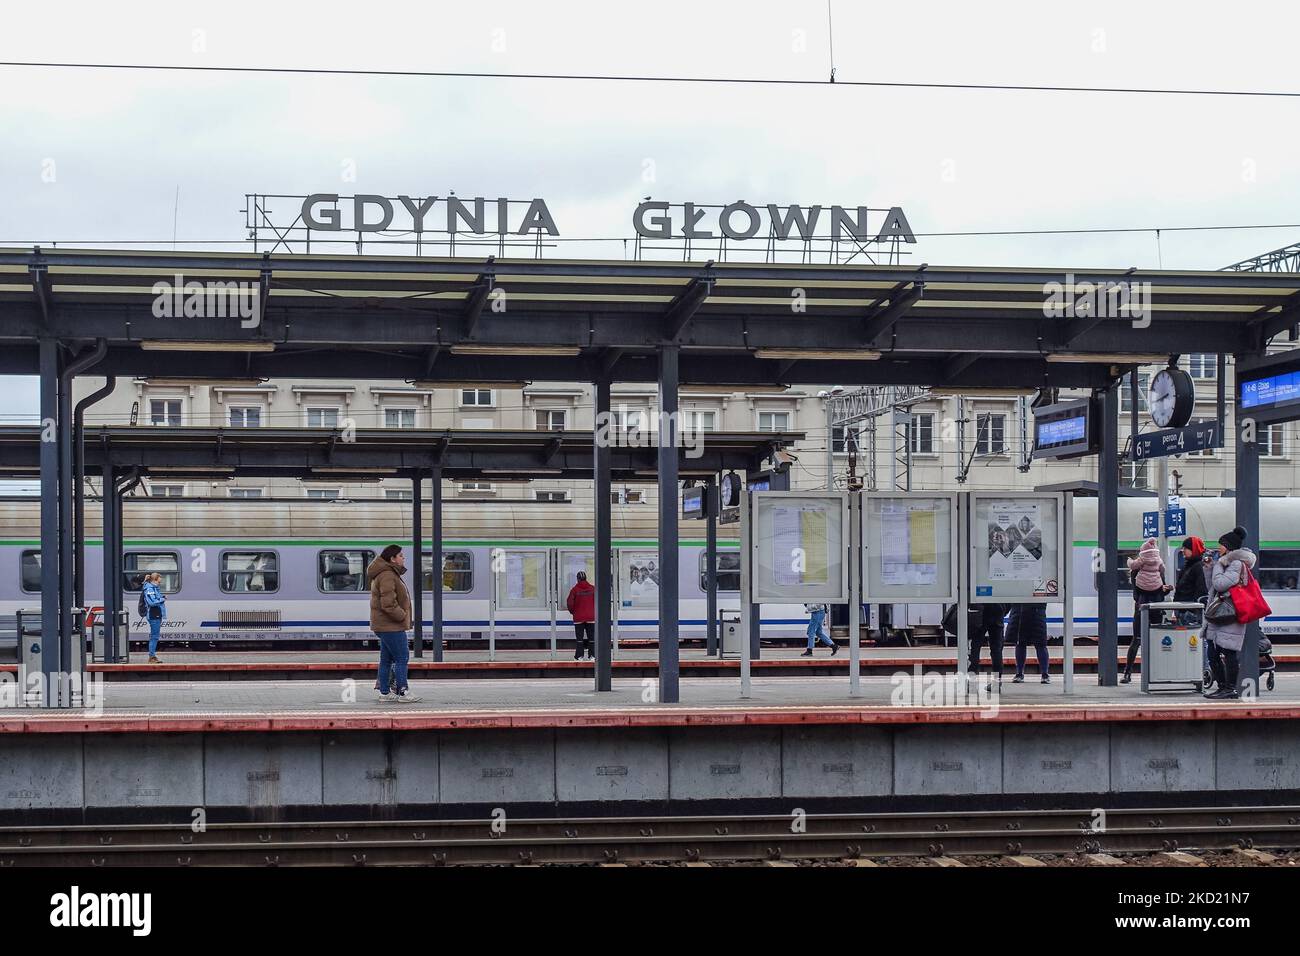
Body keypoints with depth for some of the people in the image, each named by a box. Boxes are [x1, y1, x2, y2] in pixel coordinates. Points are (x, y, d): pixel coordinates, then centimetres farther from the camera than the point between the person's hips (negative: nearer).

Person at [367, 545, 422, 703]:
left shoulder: (390, 574, 17)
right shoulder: (387, 576, -18)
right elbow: (388, 604, -26)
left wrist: (402, 616, 15)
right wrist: (402, 616, -14)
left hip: (384, 625, 11)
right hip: (391, 626, -11)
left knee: (386, 659, 12)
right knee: (402, 657, -7)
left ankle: (384, 693, 16)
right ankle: (403, 693, -6)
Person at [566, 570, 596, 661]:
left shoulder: (574, 589, -7)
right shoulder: (593, 589, -2)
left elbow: (569, 603, -8)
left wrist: (573, 611, 10)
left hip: (578, 618, -1)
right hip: (591, 617, 1)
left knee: (580, 637, 3)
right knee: (591, 637, 7)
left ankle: (579, 656, 1)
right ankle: (591, 656, 7)